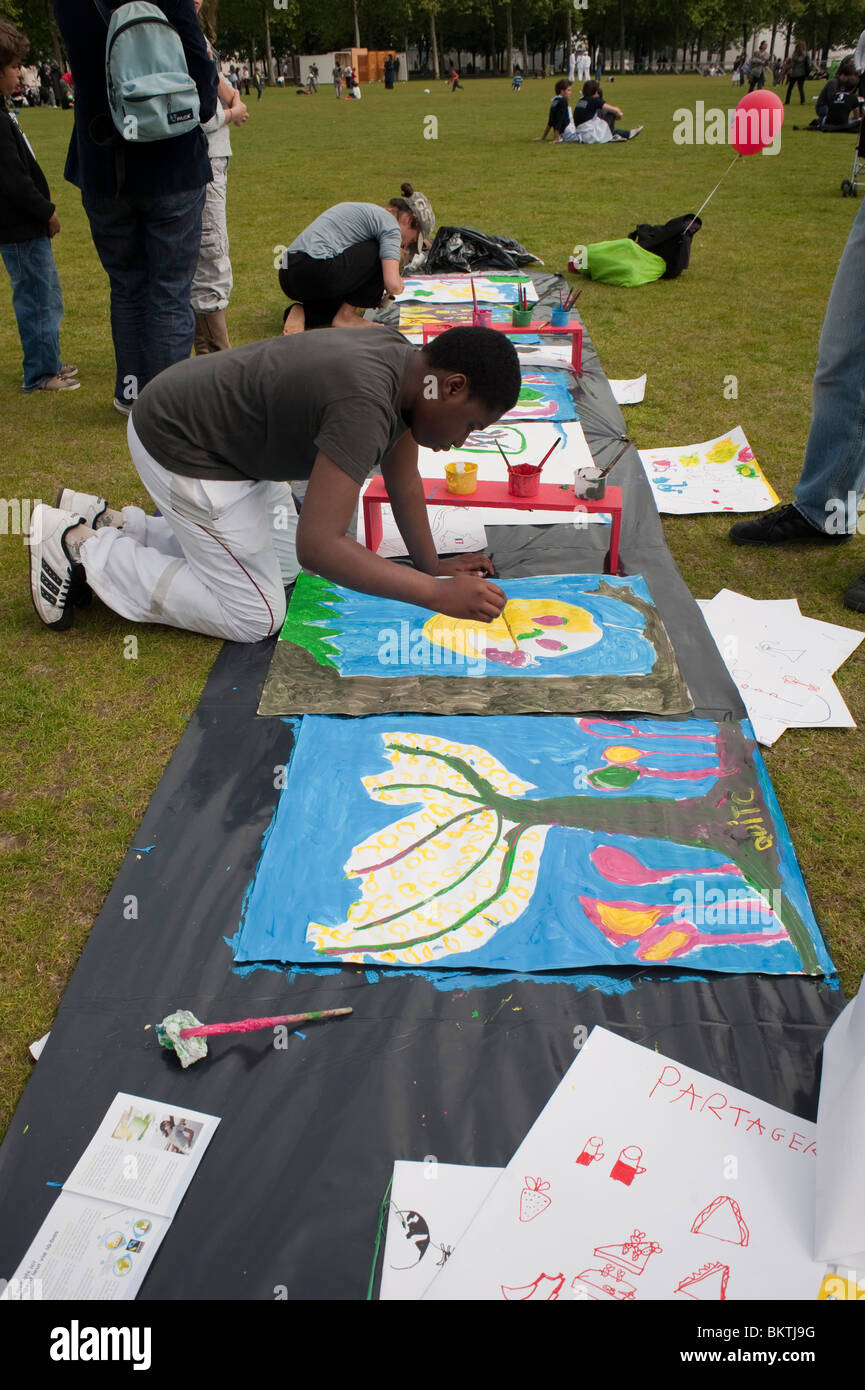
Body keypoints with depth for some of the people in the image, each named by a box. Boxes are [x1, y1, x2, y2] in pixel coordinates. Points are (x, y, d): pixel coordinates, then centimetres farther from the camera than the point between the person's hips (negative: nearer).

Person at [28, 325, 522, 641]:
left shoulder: (403, 361, -4)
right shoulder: (365, 404, -34)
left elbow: (403, 480, 7)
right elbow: (318, 544, -39)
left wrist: (432, 565, 2)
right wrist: (437, 595, -37)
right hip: (179, 446, -10)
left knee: (282, 563, 17)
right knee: (256, 616, -5)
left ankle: (105, 523, 21)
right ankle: (79, 547, 2)